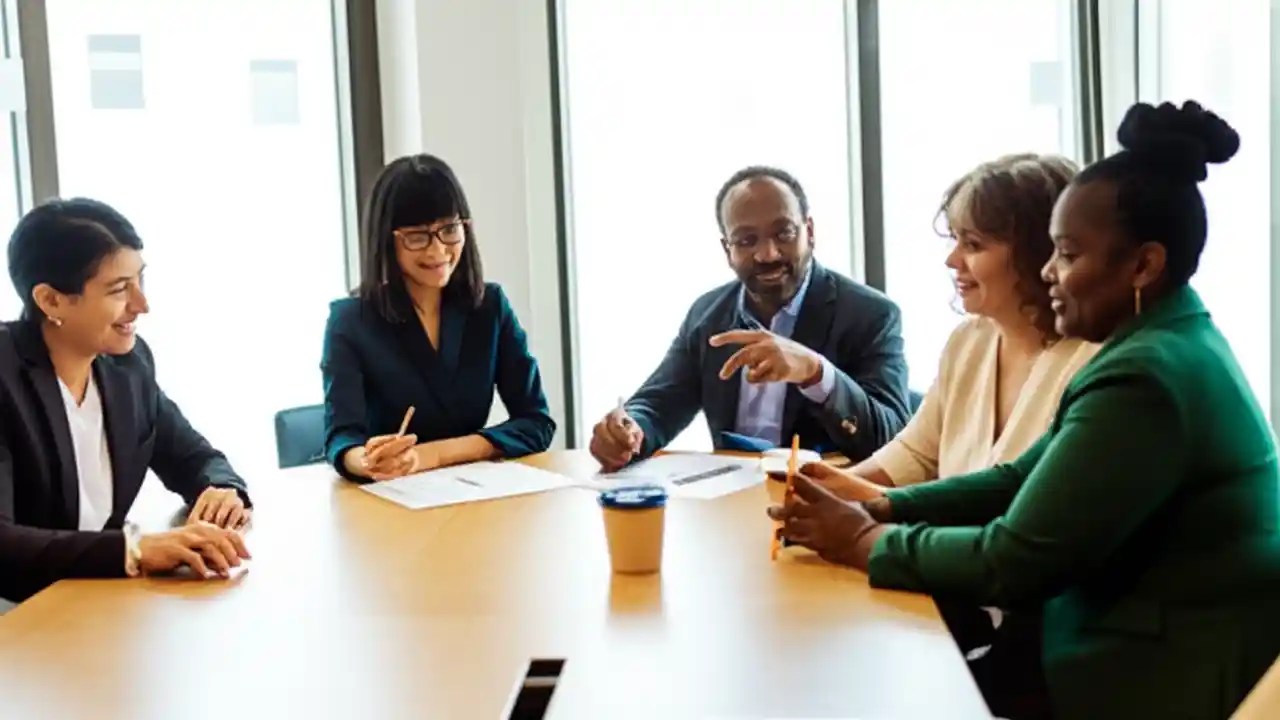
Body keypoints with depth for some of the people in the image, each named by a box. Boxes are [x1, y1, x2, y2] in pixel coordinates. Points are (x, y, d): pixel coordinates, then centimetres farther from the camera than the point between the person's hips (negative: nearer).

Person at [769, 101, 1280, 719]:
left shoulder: (1145, 380, -24)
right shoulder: (1165, 343, 8)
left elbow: (1013, 562, -23)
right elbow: (1022, 480, 8)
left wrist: (862, 542, -10)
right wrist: (878, 510, -3)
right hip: (1160, 645, 8)